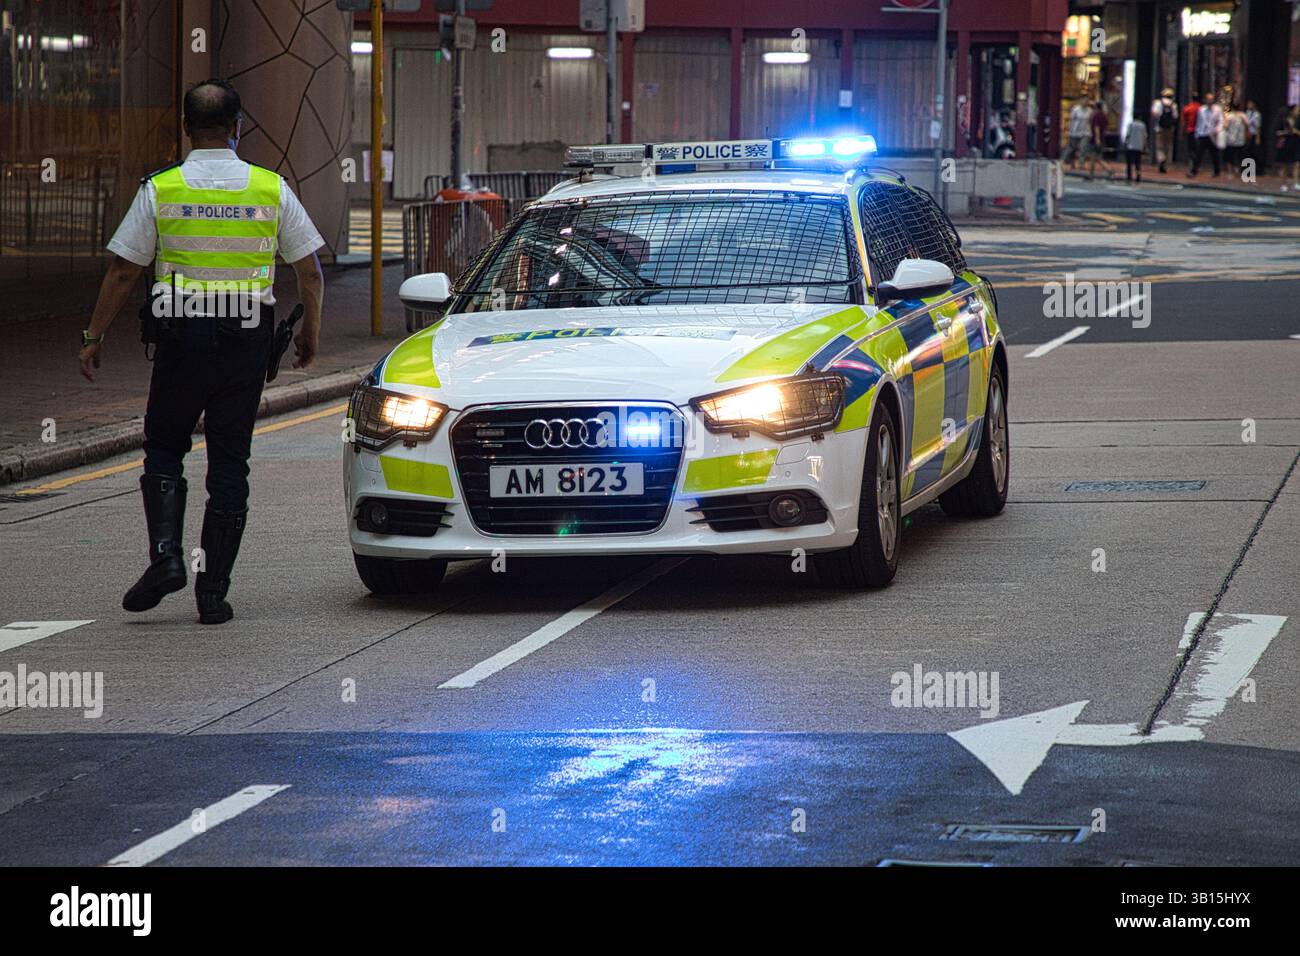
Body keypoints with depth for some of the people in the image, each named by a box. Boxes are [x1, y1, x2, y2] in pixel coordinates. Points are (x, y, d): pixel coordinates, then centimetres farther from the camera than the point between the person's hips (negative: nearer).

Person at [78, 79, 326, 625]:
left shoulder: (160, 190, -2)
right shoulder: (271, 189, 2)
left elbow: (123, 272, -1)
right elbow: (311, 272, 5)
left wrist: (95, 336, 9)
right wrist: (310, 333, 20)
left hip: (181, 338, -1)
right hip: (247, 339, 1)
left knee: (163, 450, 15)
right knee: (229, 462, 6)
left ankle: (165, 554, -6)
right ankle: (213, 591, 5)